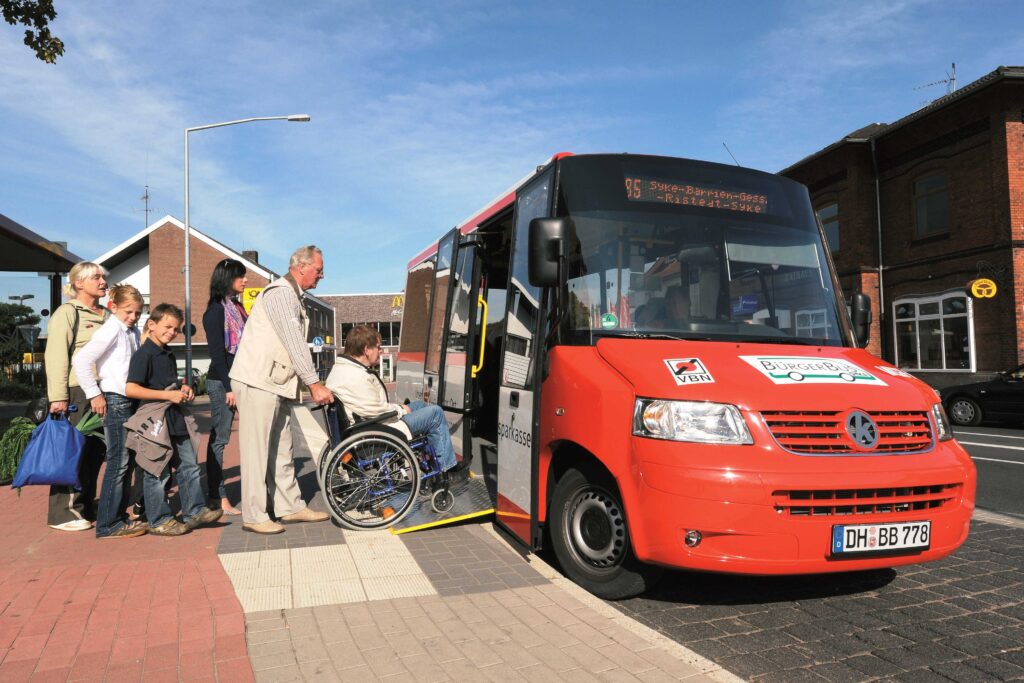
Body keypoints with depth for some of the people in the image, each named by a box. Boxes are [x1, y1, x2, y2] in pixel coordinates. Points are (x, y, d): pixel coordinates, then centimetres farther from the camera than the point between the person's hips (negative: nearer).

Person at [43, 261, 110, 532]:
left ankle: (85, 508, 21)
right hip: (77, 391, -7)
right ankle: (62, 514, 6)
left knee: (95, 452, 10)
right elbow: (56, 356, -12)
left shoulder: (106, 315, 16)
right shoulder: (68, 312, -5)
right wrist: (58, 396, -17)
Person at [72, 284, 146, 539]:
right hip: (115, 400, -8)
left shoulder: (133, 332, 12)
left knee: (126, 461, 13)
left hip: (131, 400, 8)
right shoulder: (111, 330, -12)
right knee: (118, 462, -6)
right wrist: (94, 394, -16)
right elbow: (81, 360, -20)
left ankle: (118, 515, 23)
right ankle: (108, 524, 1)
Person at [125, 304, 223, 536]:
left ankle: (194, 511, 20)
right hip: (154, 420, -8)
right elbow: (130, 389, -22)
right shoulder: (144, 354, -13)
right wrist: (168, 395, -21)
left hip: (176, 419, 9)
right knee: (159, 472, 1)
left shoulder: (169, 355, 14)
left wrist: (183, 390, 8)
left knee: (189, 466, 11)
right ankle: (158, 521, 13)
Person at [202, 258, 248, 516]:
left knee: (220, 437, 10)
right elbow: (217, 352, -14)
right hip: (221, 381, -8)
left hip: (235, 378, 8)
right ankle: (218, 496, 3)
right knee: (219, 438, -3)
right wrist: (228, 387, -17)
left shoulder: (236, 307, 15)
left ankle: (214, 493, 16)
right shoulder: (216, 309, -9)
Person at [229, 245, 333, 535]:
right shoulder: (281, 293, -13)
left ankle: (291, 506, 21)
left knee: (282, 450, 13)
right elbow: (294, 343, -20)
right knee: (257, 451, -4)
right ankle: (254, 516, 3)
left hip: (277, 385, 10)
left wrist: (314, 384, 14)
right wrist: (314, 383, -20)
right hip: (258, 383, -10)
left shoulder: (294, 297, 19)